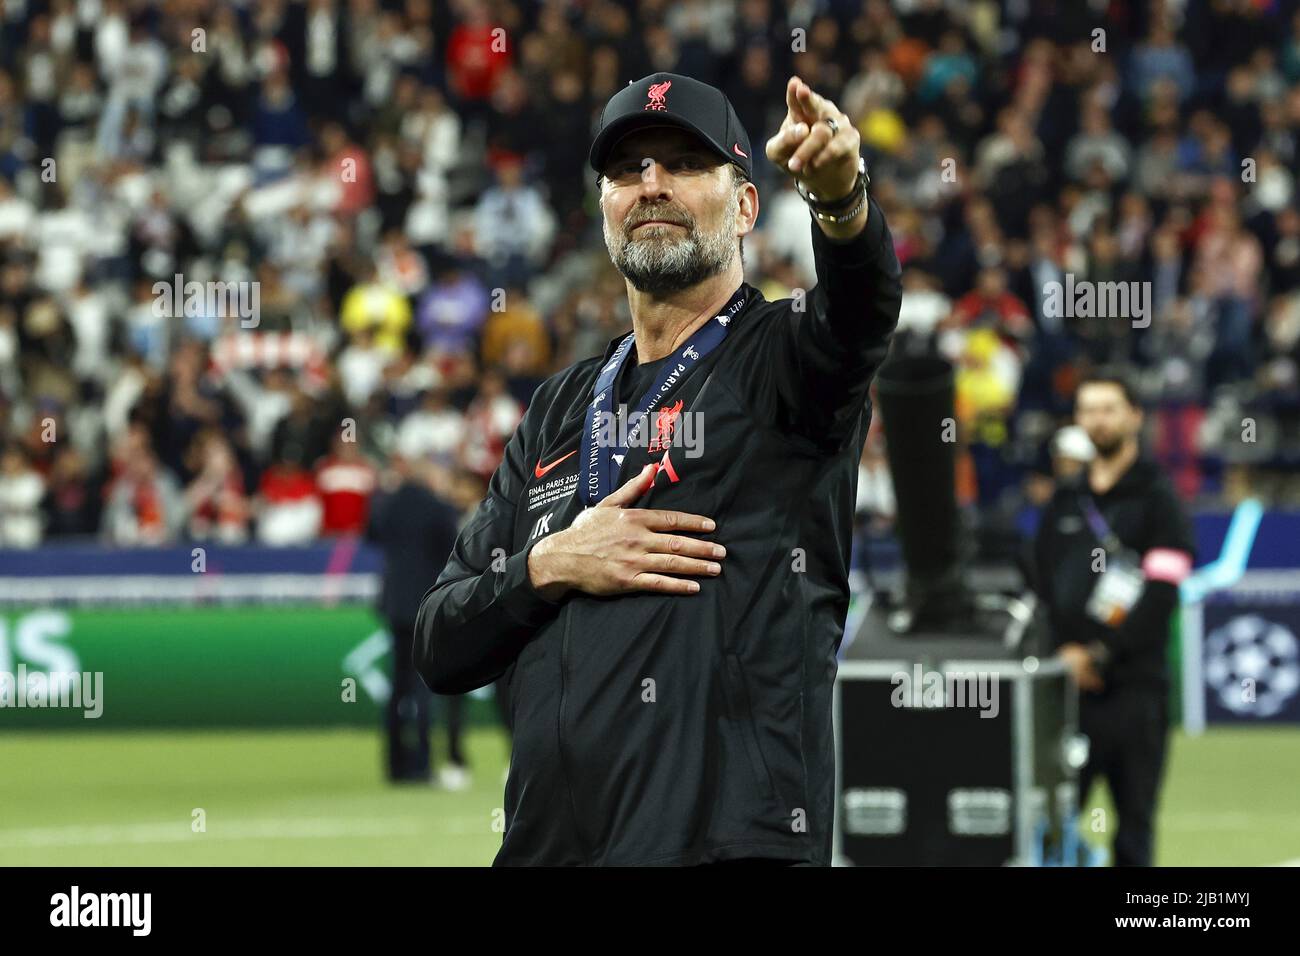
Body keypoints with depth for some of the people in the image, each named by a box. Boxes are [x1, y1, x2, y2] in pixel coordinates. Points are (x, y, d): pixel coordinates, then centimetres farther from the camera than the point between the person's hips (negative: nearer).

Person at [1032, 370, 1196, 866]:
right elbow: (1040, 579, 14)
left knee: (1134, 823, -1)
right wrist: (1063, 648, -2)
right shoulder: (1065, 499, 16)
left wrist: (1100, 655, -13)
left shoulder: (1157, 497, 1)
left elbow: (1160, 597, -9)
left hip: (1132, 682, -4)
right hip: (1066, 680, 4)